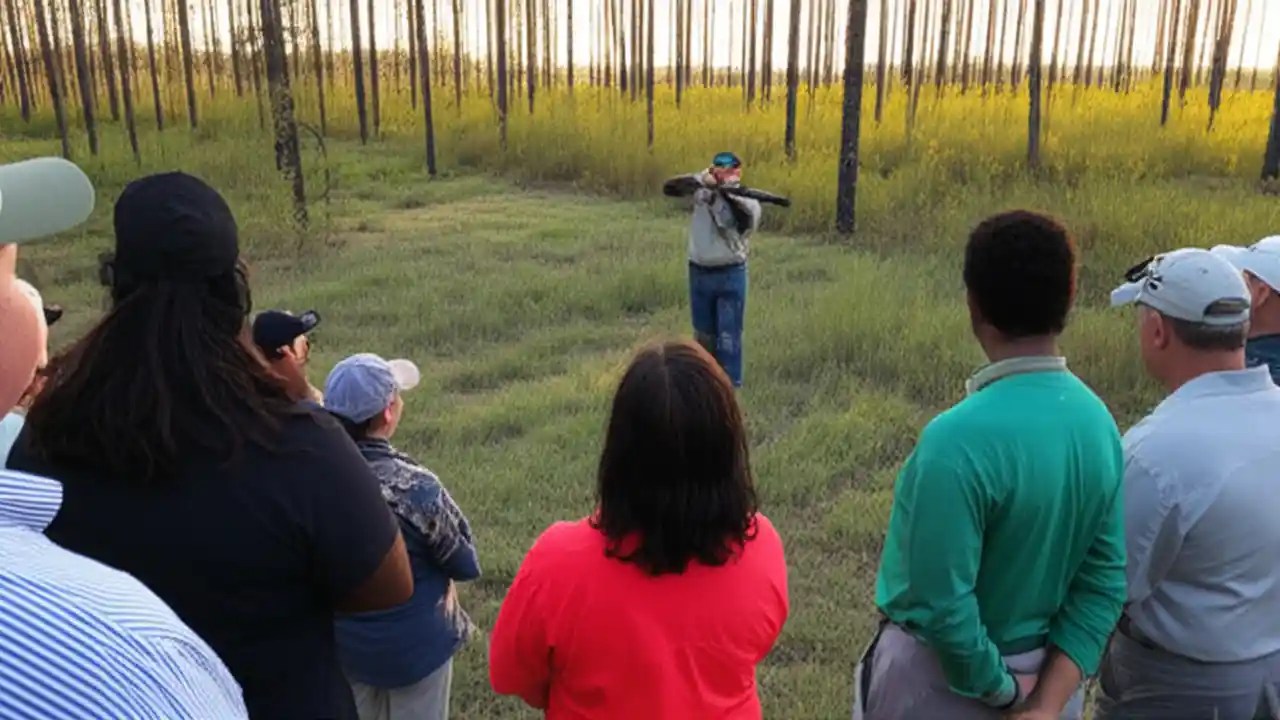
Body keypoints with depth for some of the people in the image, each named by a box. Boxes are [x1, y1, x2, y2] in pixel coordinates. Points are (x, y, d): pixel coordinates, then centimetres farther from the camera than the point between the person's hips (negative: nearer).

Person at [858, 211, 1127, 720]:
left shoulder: (961, 437, -30)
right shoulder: (1099, 421, -8)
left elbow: (942, 605, -28)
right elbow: (1106, 581, -8)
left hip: (948, 675, -5)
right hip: (1046, 671, 5)